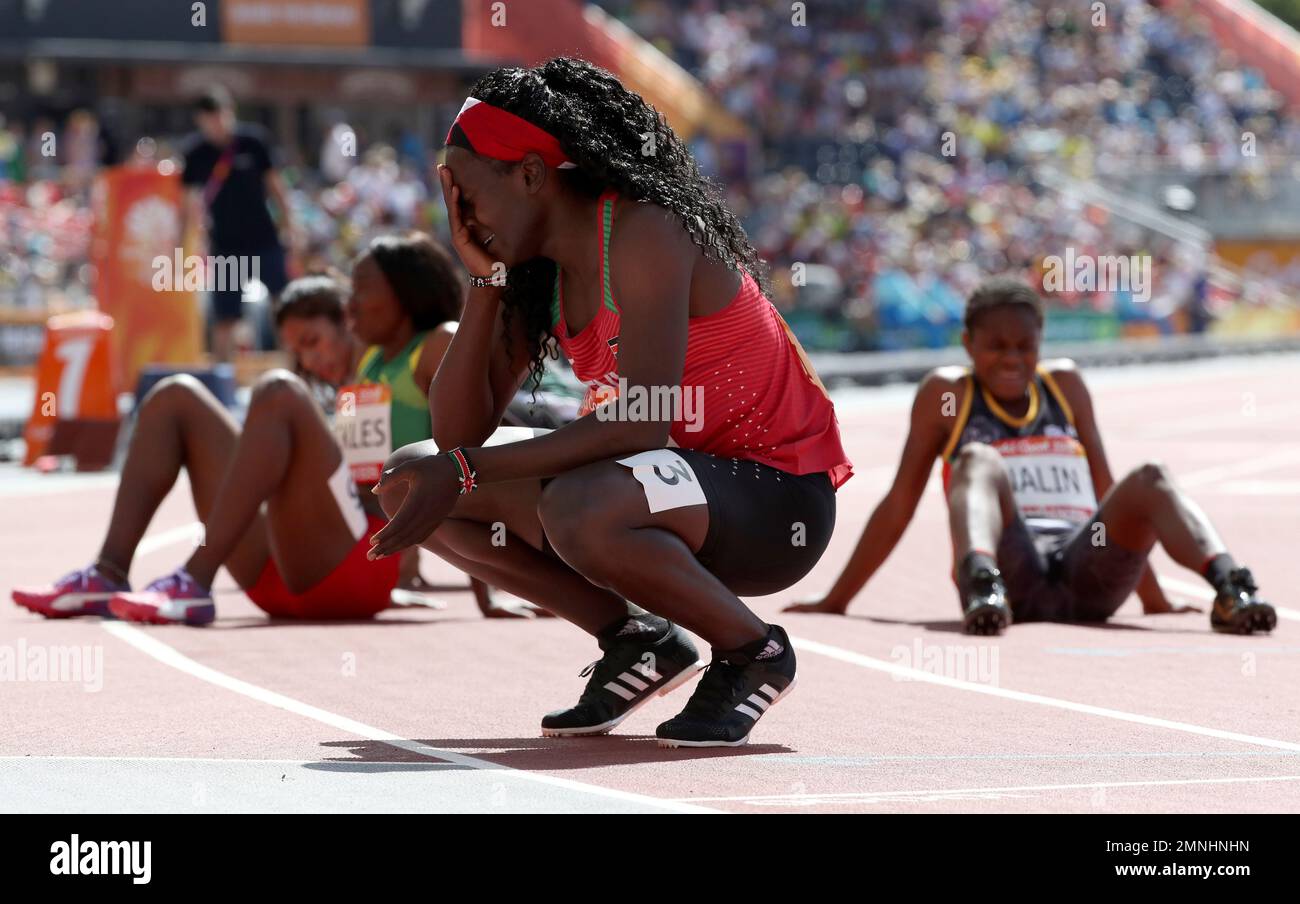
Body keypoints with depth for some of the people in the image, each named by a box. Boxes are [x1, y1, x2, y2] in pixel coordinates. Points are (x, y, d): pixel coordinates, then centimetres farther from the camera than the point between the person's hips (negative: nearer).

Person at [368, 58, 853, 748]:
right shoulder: (538, 272, 5)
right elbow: (457, 433, 2)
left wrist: (464, 471, -31)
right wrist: (485, 279, -5)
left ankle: (754, 651, -11)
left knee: (576, 509, -39)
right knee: (408, 481, 1)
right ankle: (635, 643, 7)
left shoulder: (643, 235, -19)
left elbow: (641, 423, -30)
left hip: (779, 502, -8)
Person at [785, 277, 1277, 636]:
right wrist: (835, 602, 13)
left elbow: (1107, 492, 25)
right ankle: (981, 586, -59)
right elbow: (899, 504, 15)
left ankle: (1231, 588, -50)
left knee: (1150, 479, -23)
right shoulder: (947, 393, 13)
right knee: (979, 461, -28)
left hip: (1087, 577, 3)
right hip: (1010, 574, -3)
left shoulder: (1065, 383, 23)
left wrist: (1153, 601, 24)